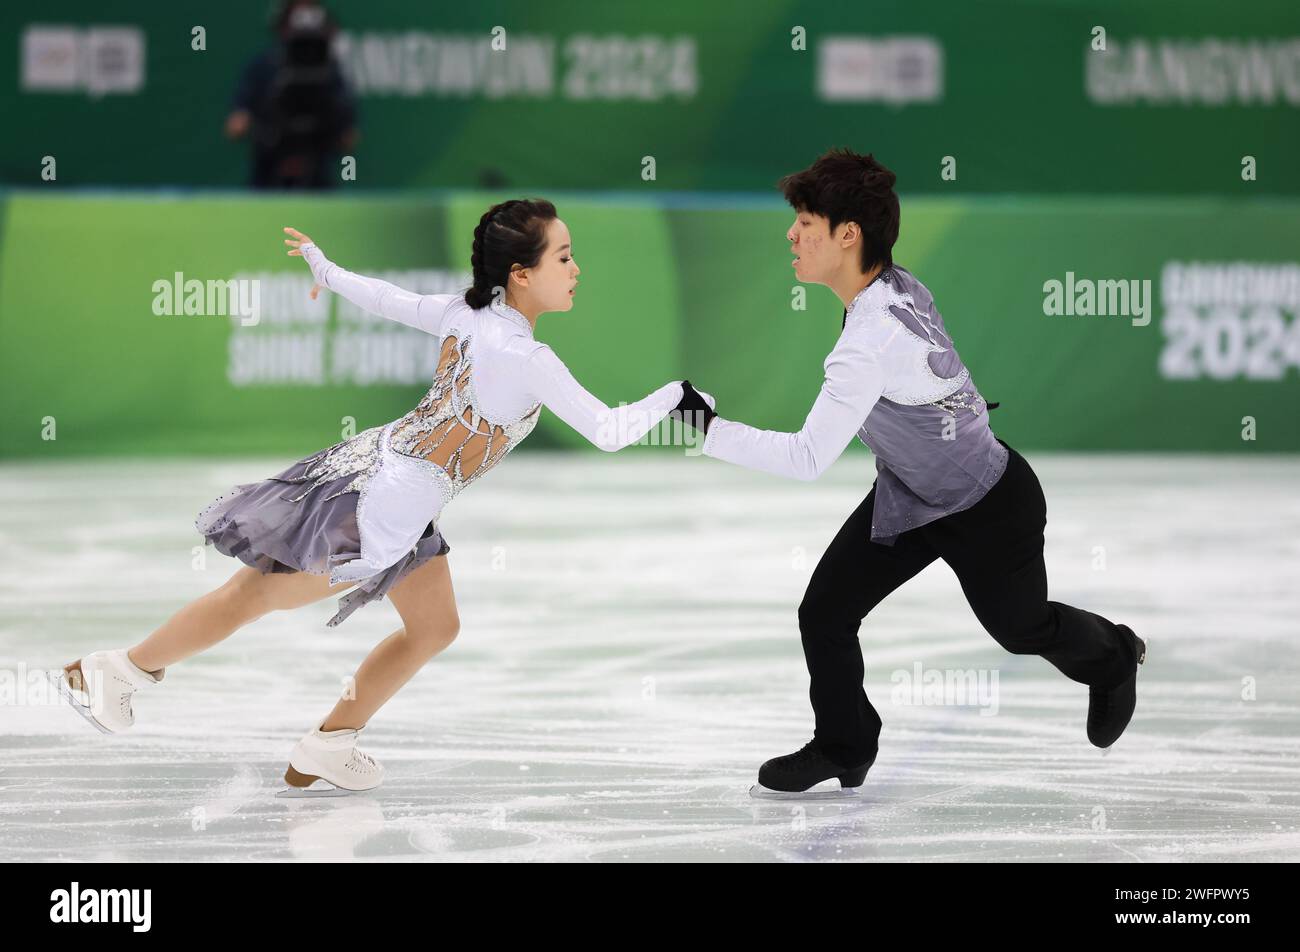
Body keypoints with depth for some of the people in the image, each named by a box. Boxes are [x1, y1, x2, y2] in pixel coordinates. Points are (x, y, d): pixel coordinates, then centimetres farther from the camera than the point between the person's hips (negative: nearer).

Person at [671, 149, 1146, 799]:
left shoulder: (872, 339, -39)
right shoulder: (899, 283, -13)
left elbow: (808, 459, -43)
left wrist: (712, 427, -41)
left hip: (990, 509, -7)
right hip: (907, 496, 7)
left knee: (1020, 628, 20)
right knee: (824, 614, -2)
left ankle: (1112, 659, 52)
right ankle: (841, 752, 18)